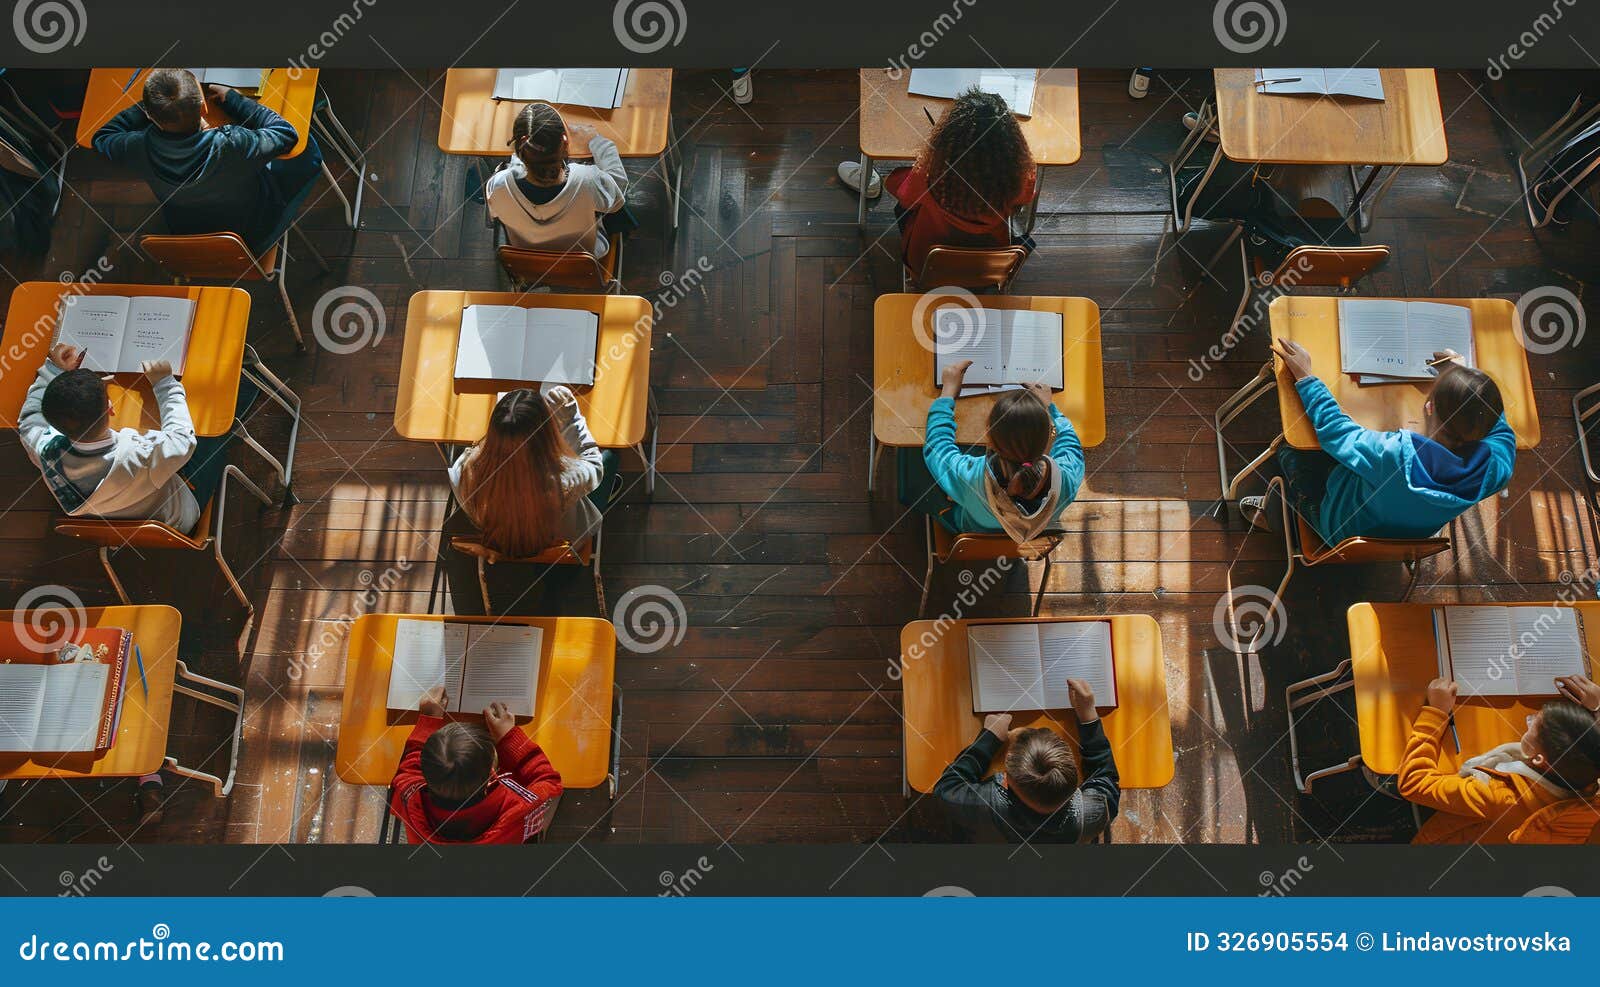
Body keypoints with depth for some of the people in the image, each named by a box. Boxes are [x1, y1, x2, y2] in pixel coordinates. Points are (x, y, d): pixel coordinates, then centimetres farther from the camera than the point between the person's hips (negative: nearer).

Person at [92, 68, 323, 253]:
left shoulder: (140, 148, -28)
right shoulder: (232, 146, -40)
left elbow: (101, 137, -2)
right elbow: (286, 133, -20)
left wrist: (153, 103, -5)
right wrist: (229, 97, -11)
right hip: (252, 241, -4)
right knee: (309, 148, 9)